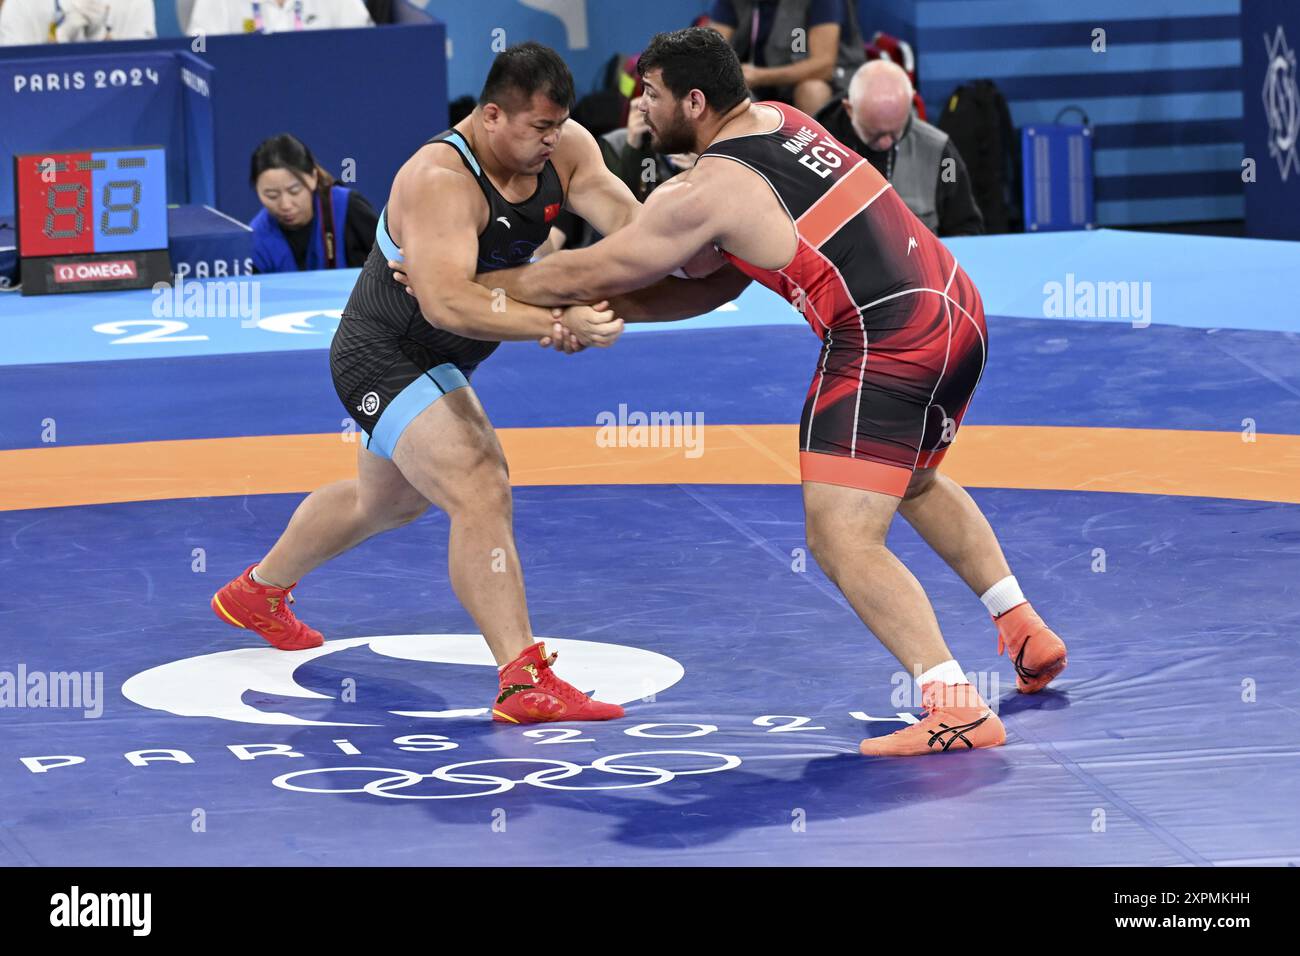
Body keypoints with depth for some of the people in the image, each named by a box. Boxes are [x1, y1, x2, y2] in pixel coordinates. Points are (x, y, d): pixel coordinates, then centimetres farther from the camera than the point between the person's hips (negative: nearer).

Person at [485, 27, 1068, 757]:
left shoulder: (703, 194, -10)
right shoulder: (779, 119, 15)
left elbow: (589, 275, -2)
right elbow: (705, 261, 22)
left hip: (886, 344, -9)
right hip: (958, 313, 9)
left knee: (842, 540, -10)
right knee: (916, 482, 33)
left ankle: (956, 706, -22)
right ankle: (1025, 632, 36)